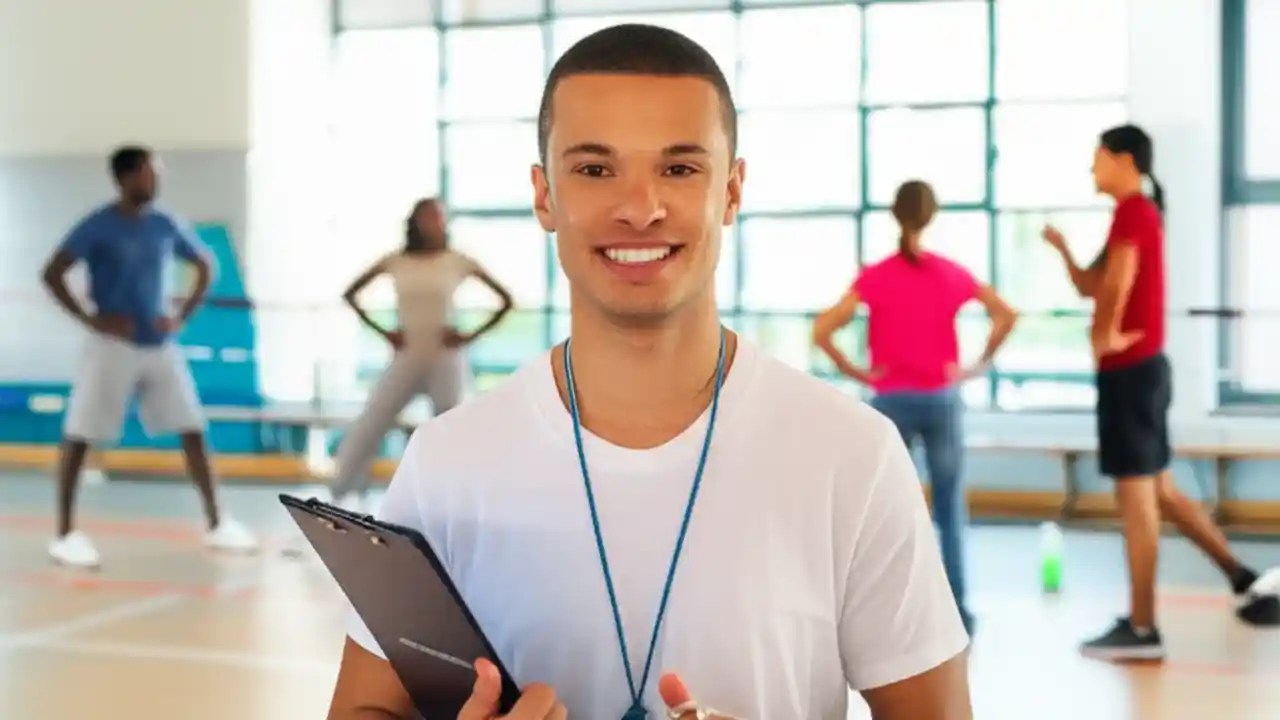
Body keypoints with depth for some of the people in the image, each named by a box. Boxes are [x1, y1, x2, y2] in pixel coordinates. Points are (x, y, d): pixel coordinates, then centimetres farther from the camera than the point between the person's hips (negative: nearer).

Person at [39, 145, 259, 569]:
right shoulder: (98, 226, -9)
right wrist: (90, 319, -18)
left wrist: (183, 316, 5)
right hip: (113, 345, -5)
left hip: (160, 345, 5)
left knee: (193, 431, 3)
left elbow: (205, 266, 17)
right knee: (79, 436, -2)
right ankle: (64, 534, 7)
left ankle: (216, 525, 12)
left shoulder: (166, 226, 5)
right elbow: (52, 273, -12)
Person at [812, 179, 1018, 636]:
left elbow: (822, 331, -17)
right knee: (950, 509, 10)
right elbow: (1006, 316, -3)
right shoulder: (953, 274, 0)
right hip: (942, 399, 1)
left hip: (892, 401, -1)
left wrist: (854, 372, -6)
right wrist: (979, 366, 1)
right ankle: (957, 611, 11)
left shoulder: (875, 278, -7)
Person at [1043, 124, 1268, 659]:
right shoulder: (1138, 215, 19)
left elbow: (1119, 278, -29)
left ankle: (1141, 630, 0)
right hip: (1141, 368, 10)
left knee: (1135, 495, -5)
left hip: (1130, 371, -10)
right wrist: (1061, 247, 10)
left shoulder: (1132, 211, -12)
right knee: (1157, 490, 16)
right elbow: (1090, 286, 23)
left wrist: (1106, 336, -19)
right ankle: (1242, 576, 20)